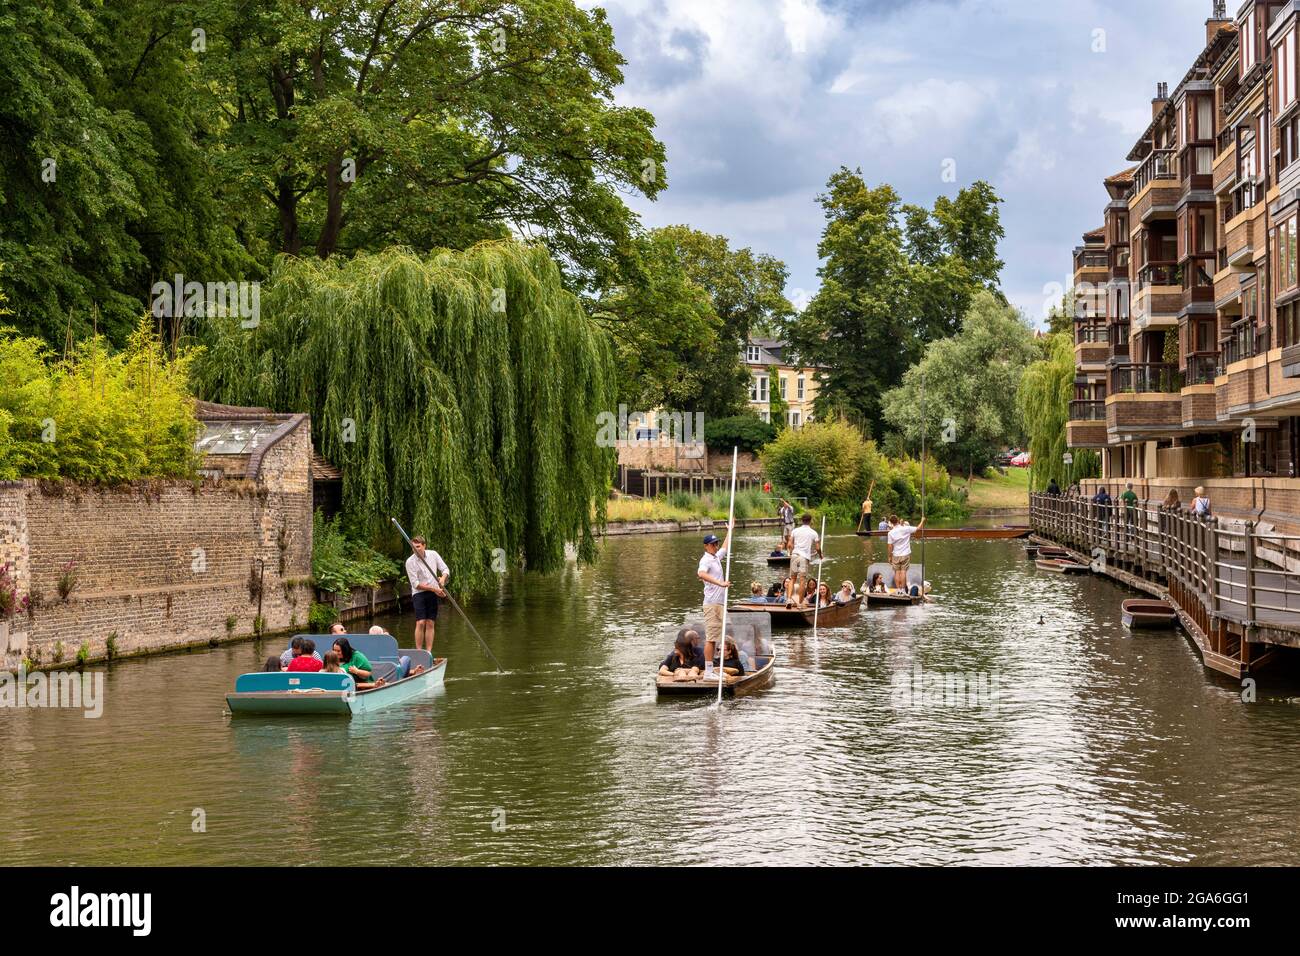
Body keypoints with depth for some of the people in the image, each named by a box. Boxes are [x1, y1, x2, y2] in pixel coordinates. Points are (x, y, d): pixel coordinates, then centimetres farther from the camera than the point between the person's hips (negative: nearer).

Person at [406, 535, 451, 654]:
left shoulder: (433, 555, 0)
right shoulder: (410, 562, -10)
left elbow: (445, 569, 5)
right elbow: (415, 584, -12)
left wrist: (443, 578, -18)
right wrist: (433, 588, -17)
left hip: (433, 594, 3)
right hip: (419, 593, -3)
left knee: (430, 624, 3)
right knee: (420, 623, -13)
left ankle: (429, 652, 4)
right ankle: (418, 651, -9)